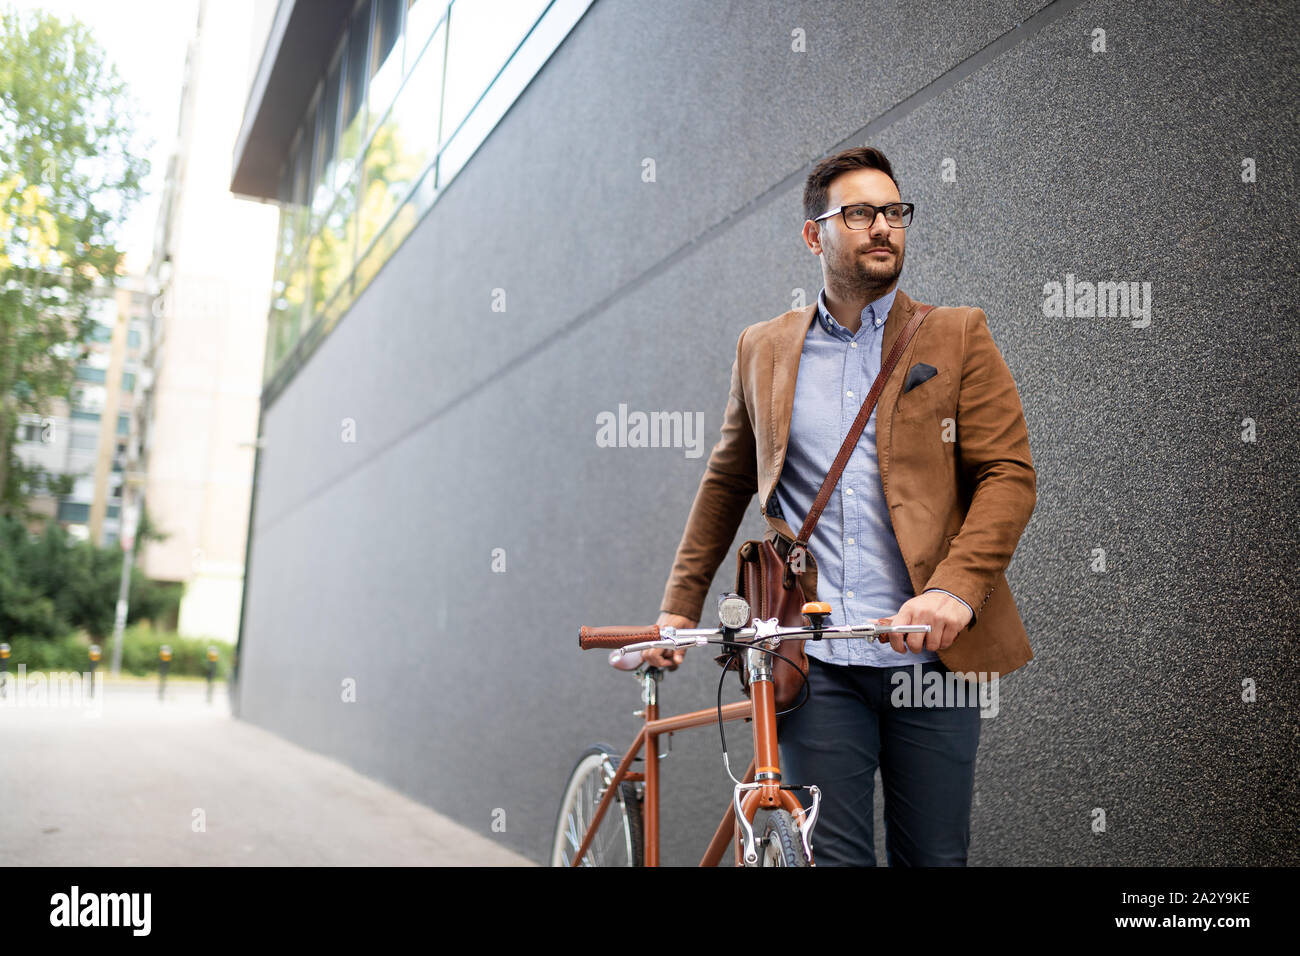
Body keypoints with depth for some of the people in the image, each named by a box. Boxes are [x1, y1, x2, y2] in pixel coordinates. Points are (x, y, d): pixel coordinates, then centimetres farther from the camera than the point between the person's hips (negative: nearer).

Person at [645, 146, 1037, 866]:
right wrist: (679, 605, 12)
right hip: (815, 661, 1)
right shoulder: (762, 348, 11)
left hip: (931, 653, 0)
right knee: (829, 856, 2)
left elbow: (1010, 474, -2)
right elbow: (727, 482, 18)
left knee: (934, 858, 10)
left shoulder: (957, 336, 6)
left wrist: (958, 589, -18)